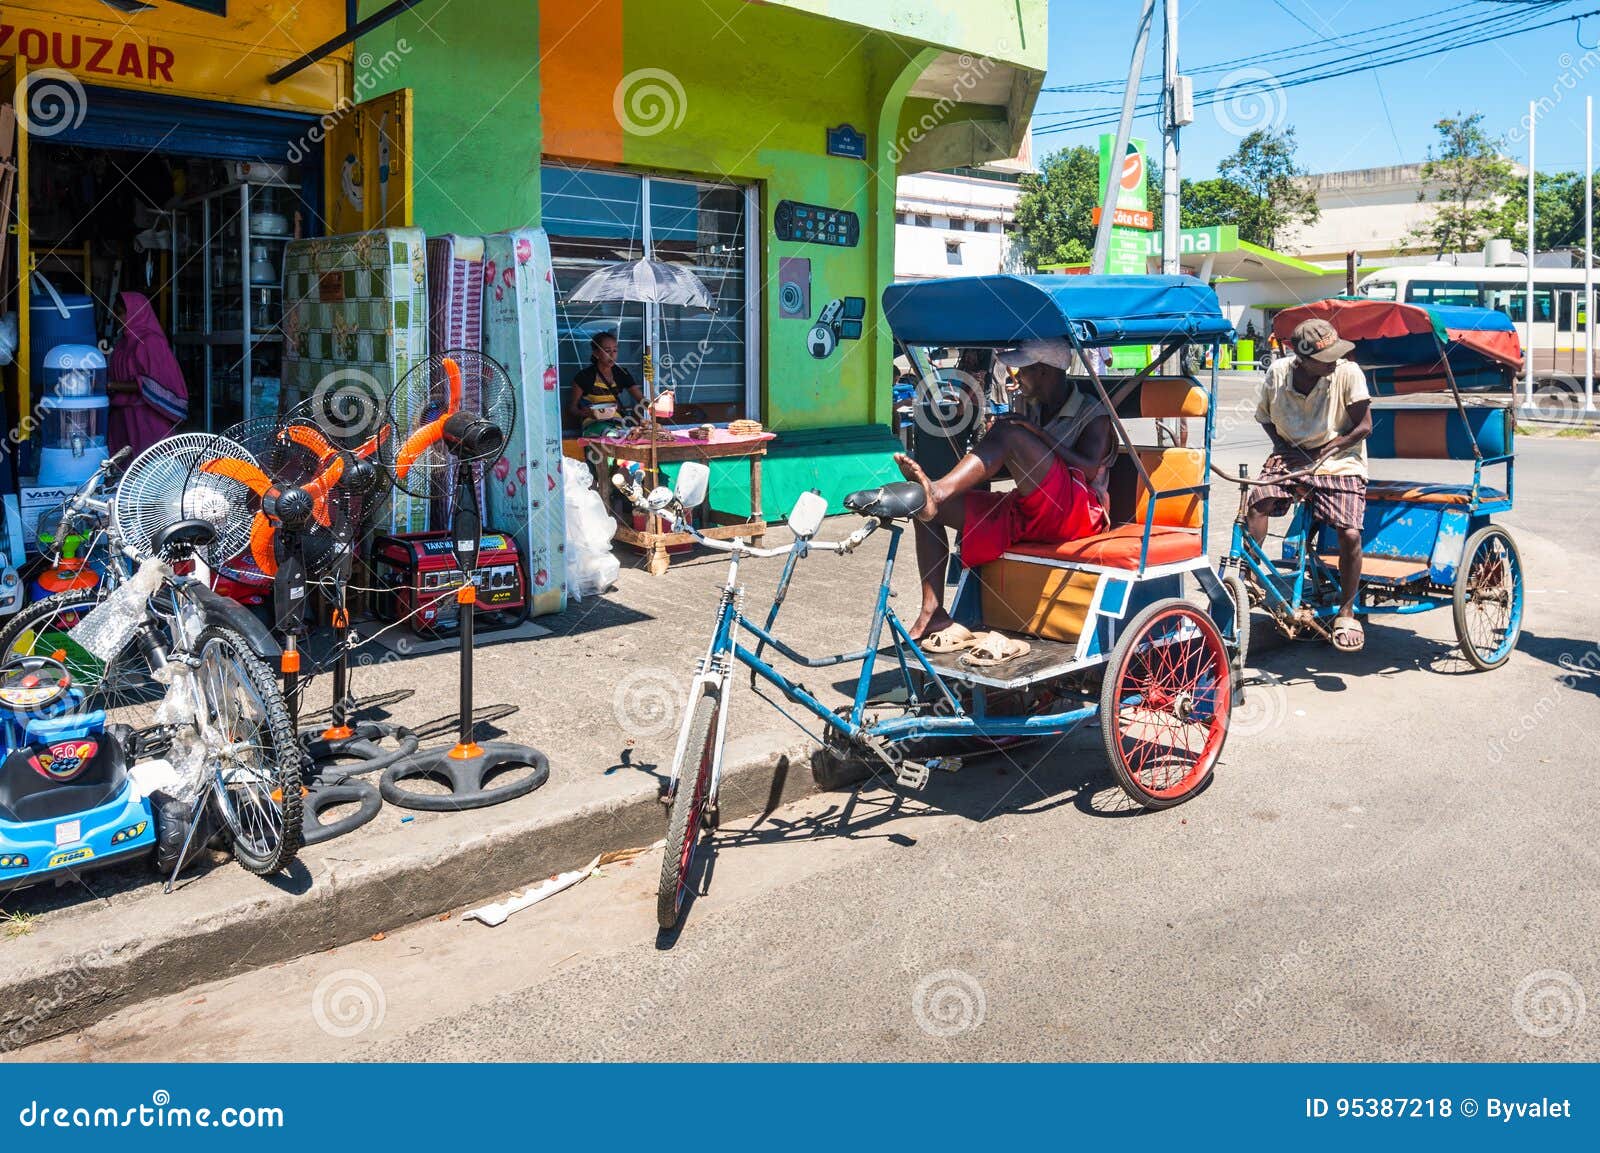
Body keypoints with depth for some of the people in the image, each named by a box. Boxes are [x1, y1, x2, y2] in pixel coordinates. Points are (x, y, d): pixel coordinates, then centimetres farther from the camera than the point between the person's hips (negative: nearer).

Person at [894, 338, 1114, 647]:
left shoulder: (1093, 413, 0)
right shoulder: (1034, 410, 22)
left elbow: (1089, 469, -17)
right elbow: (1014, 467, 24)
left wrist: (1037, 434, -20)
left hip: (1079, 512, -7)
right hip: (1027, 513, 8)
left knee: (1008, 434, -27)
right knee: (929, 509, -10)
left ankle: (936, 491, -45)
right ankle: (933, 613, -19)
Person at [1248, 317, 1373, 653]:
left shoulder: (1348, 373, -13)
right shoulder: (1278, 372, -8)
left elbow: (1364, 426, -10)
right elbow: (1264, 416, 9)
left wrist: (1324, 450, -20)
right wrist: (1281, 444, -8)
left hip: (1339, 463, -2)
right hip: (1290, 458, 2)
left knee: (1350, 534, -18)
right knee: (1257, 502, -27)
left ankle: (1346, 612, 1)